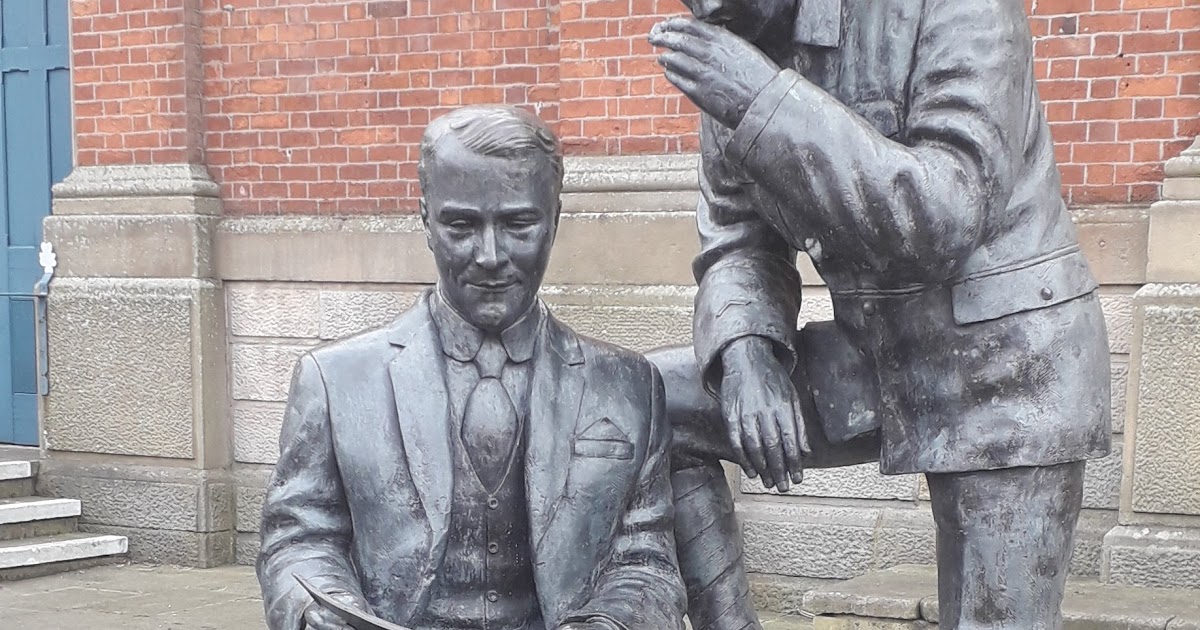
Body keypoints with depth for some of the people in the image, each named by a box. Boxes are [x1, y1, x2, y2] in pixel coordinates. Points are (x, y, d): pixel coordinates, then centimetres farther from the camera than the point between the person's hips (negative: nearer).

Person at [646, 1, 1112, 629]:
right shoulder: (727, 51, 0)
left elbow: (948, 218, -28)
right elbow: (736, 244, 4)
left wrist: (765, 102, -32)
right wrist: (743, 350, -17)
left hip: (1002, 363, -6)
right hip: (874, 361, 6)